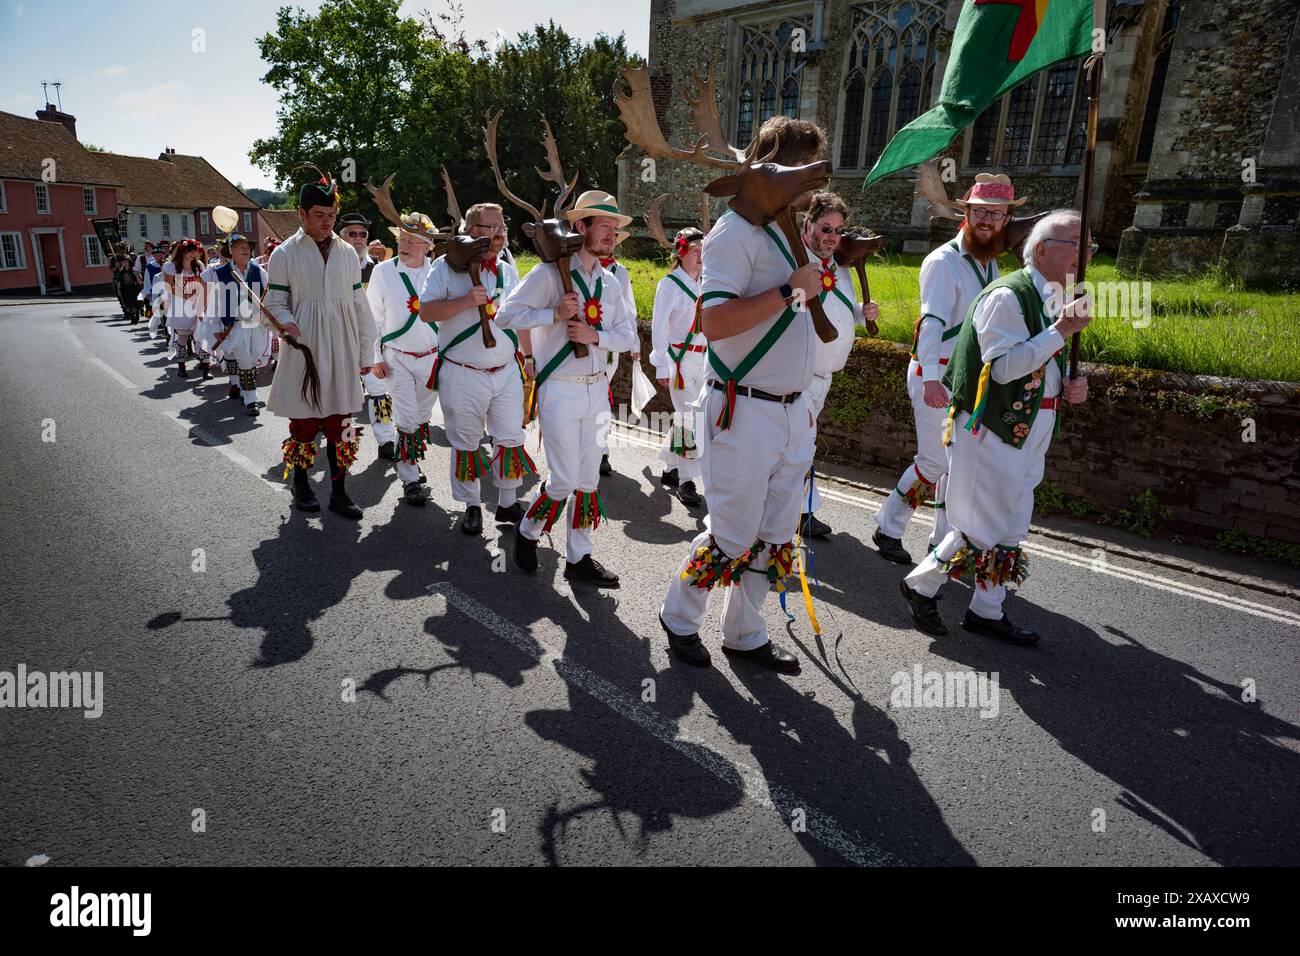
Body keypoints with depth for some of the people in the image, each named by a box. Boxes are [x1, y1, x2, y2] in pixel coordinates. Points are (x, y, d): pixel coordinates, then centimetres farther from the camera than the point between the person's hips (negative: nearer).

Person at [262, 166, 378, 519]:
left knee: (341, 424, 5)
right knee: (304, 422, 5)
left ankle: (339, 492, 15)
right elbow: (275, 303, 2)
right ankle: (301, 486, 24)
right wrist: (288, 324, -21)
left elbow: (359, 305, 11)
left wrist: (366, 352, 9)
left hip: (342, 352, 3)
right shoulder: (284, 254, 0)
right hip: (303, 350, -3)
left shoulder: (347, 252, 9)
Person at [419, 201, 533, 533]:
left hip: (507, 372, 4)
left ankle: (508, 503, 20)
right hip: (464, 375, -4)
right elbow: (426, 312, -10)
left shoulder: (508, 271, 11)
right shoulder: (447, 266, -4)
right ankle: (471, 506, 22)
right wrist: (465, 300, -21)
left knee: (511, 440, 5)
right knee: (466, 444, 7)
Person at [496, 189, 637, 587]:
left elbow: (628, 335, 7)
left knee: (588, 479, 9)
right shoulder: (550, 274, -8)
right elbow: (505, 315, -13)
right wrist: (555, 314, -19)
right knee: (564, 479, -5)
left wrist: (595, 335, -11)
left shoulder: (609, 282, 11)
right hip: (560, 390, -6)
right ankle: (527, 530, 23)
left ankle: (579, 557, 21)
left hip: (596, 389, 6)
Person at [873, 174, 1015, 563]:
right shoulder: (943, 262, -13)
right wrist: (931, 380, -35)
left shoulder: (991, 264, 13)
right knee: (935, 462, -6)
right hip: (936, 376, -8)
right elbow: (932, 323, -24)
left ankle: (944, 541, 20)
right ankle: (887, 528, 11)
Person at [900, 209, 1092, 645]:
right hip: (991, 431, -9)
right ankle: (920, 585, 15)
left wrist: (1067, 386, 5)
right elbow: (1002, 368, -23)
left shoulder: (1053, 299, 14)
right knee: (980, 526, -4)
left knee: (1007, 527, 13)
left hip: (1026, 436, 9)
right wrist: (1063, 331, -23)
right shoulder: (1006, 296, -15)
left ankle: (988, 611, 25)